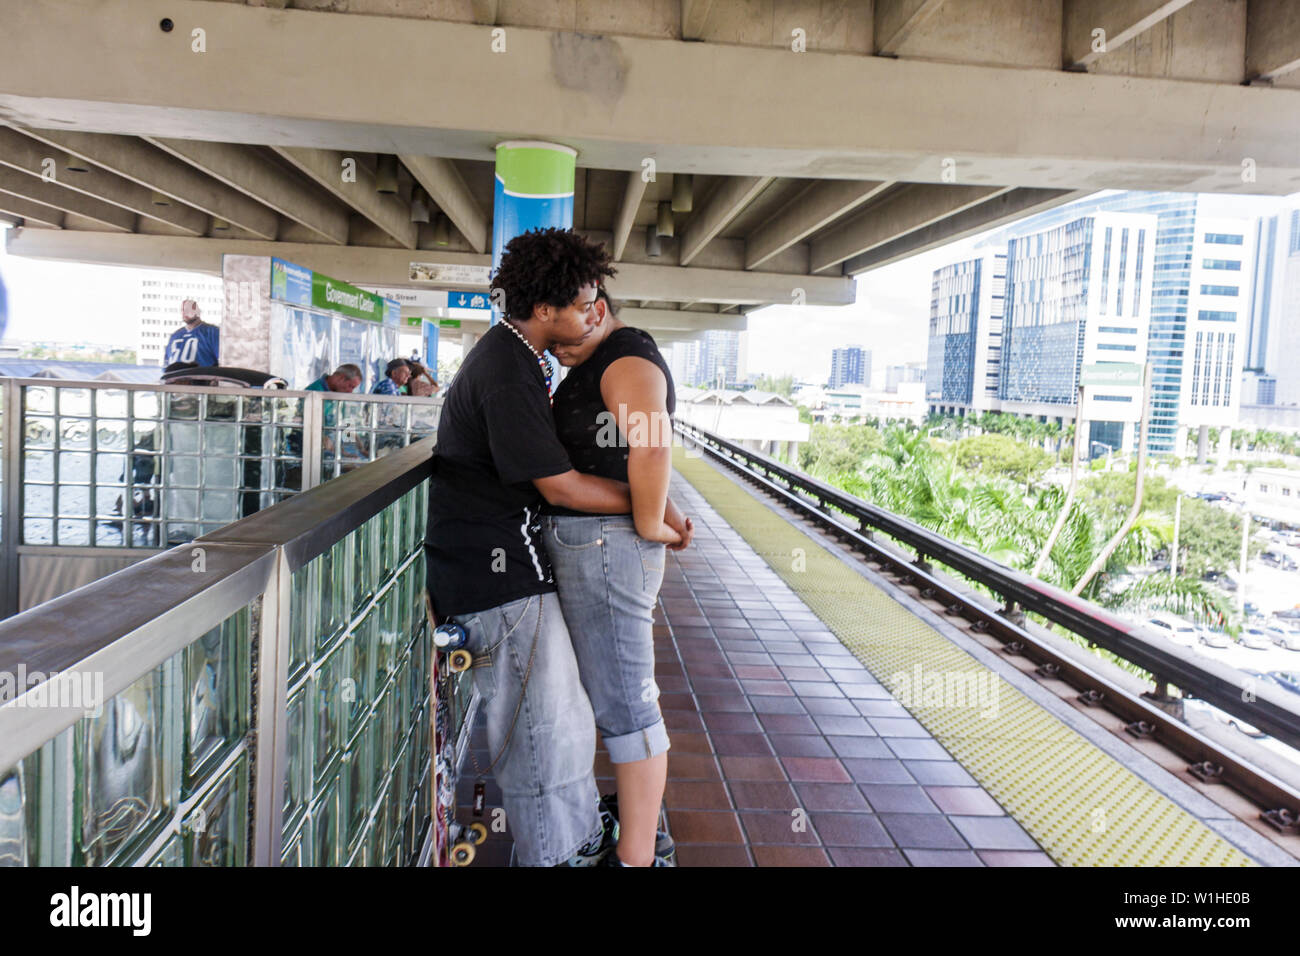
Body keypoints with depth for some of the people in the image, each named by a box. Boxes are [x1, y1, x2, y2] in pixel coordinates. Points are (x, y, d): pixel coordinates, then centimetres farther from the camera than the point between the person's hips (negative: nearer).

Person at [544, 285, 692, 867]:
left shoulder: (626, 361, -15)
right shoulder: (596, 365, 18)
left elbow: (652, 446, -31)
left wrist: (650, 525, -22)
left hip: (604, 549, -11)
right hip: (593, 549, 11)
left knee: (622, 703, -3)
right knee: (627, 691, 18)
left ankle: (637, 856, 9)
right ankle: (642, 830, 34)